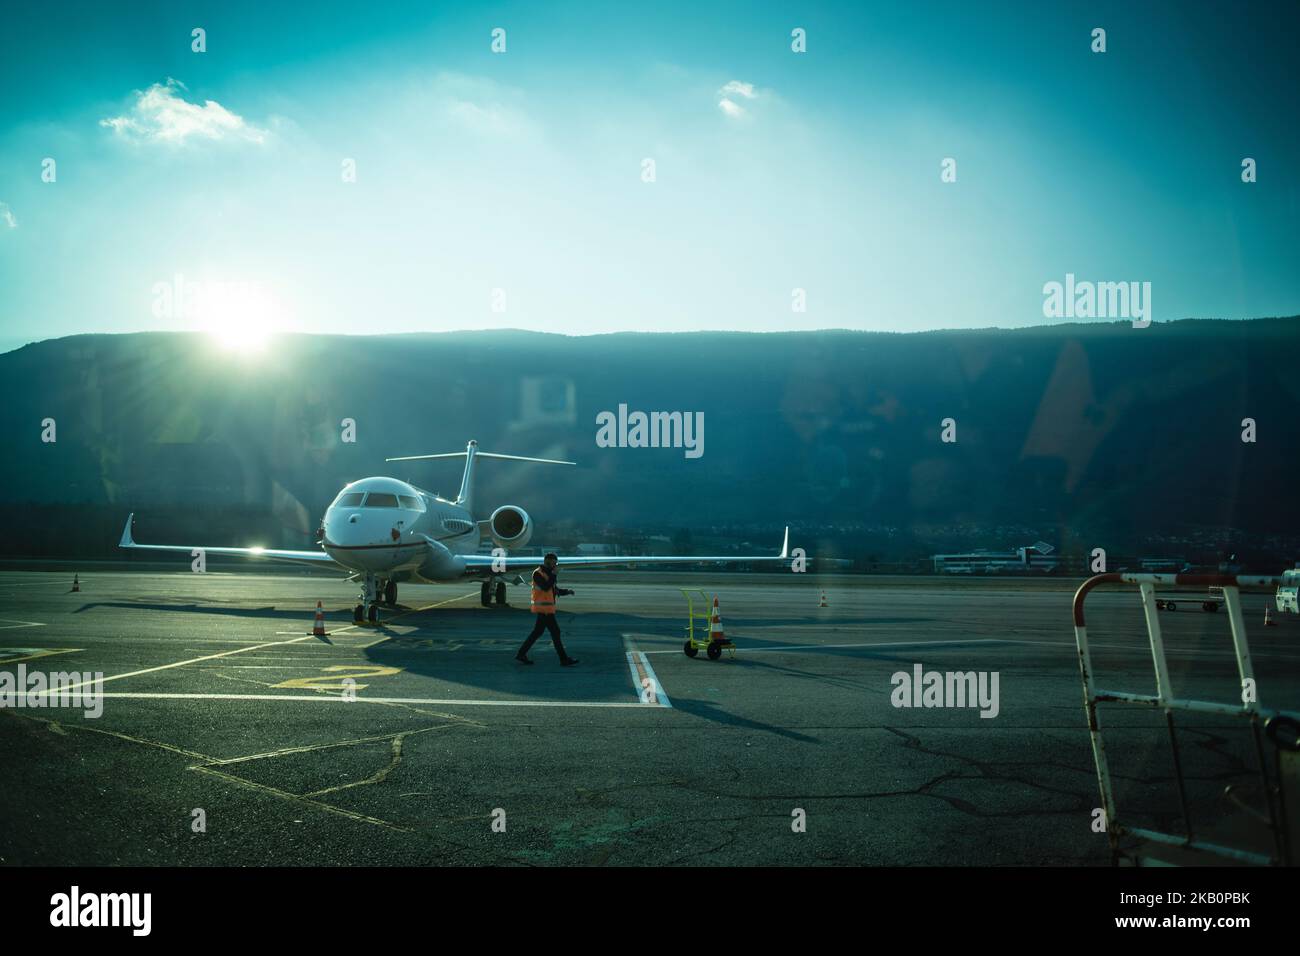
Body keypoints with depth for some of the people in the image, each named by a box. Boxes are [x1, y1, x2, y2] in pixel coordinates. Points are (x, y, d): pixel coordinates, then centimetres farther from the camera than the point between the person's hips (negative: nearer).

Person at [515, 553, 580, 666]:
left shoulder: (548, 574, 16)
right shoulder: (537, 574, -14)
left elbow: (556, 590, 17)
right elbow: (546, 587, -26)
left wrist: (568, 591, 0)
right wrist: (554, 575, -16)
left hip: (546, 608, 10)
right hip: (543, 608, -10)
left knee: (537, 632, 13)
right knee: (555, 632, -7)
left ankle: (521, 654, 18)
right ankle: (564, 660, -3)